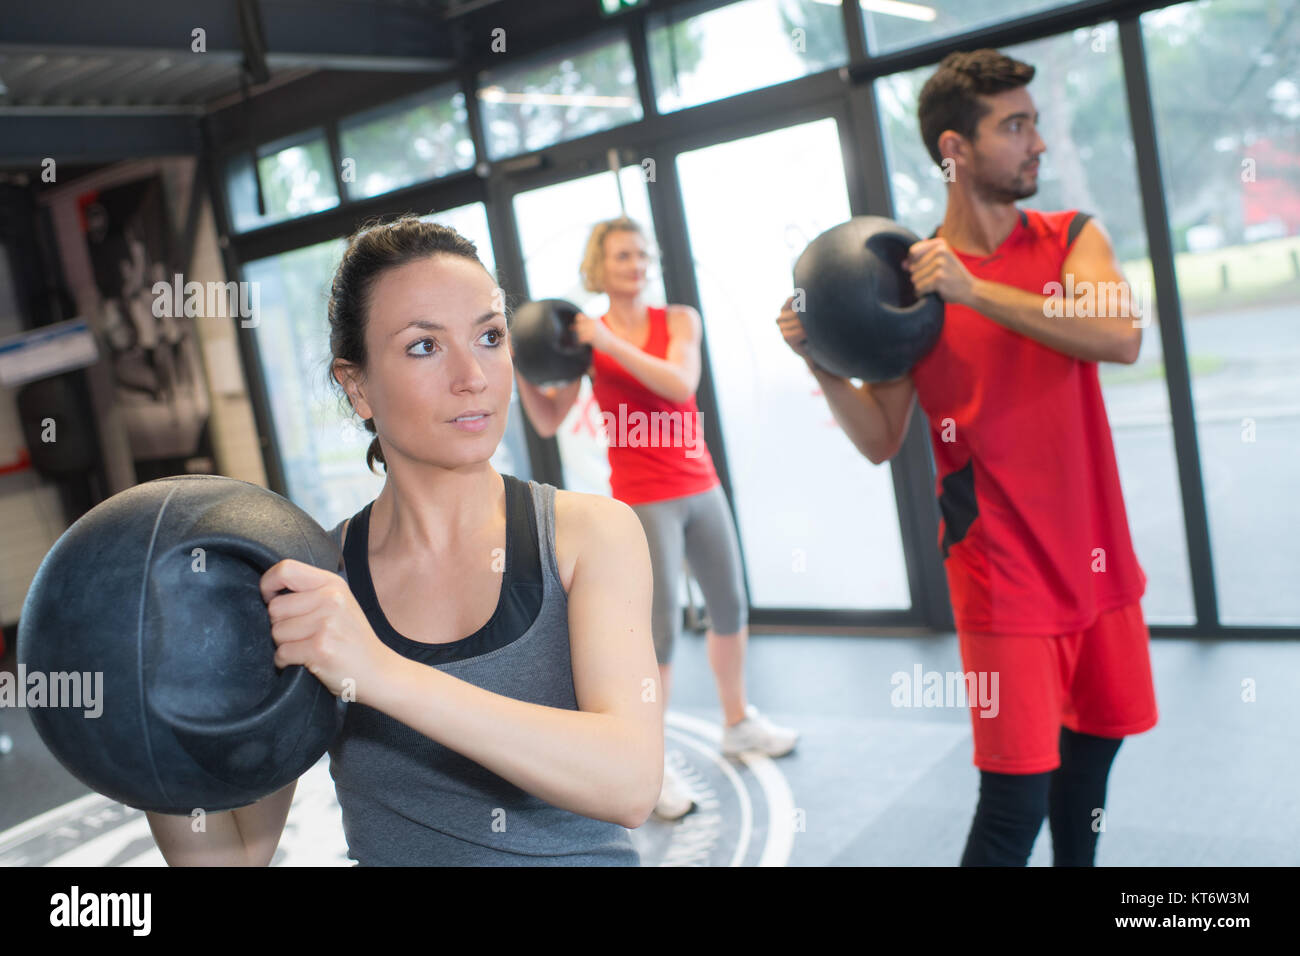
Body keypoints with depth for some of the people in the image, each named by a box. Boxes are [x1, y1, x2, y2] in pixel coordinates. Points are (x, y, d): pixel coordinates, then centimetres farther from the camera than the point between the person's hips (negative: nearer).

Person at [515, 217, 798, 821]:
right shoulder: (586, 336, -2)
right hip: (642, 499, -4)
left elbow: (681, 383, -16)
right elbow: (548, 423, -2)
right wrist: (521, 374, -17)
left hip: (700, 487, 4)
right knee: (661, 627, -8)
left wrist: (613, 344, -22)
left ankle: (738, 723, 36)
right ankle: (650, 766, 5)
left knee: (730, 606, 14)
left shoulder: (680, 319, 3)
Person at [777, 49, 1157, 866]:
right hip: (1005, 574, -4)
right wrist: (821, 364, -18)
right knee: (1017, 795, -6)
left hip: (1099, 558, 4)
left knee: (1094, 743, 18)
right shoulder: (907, 278, -4)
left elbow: (1122, 336, -19)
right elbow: (881, 439, -2)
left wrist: (974, 289, -26)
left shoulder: (1072, 239, 2)